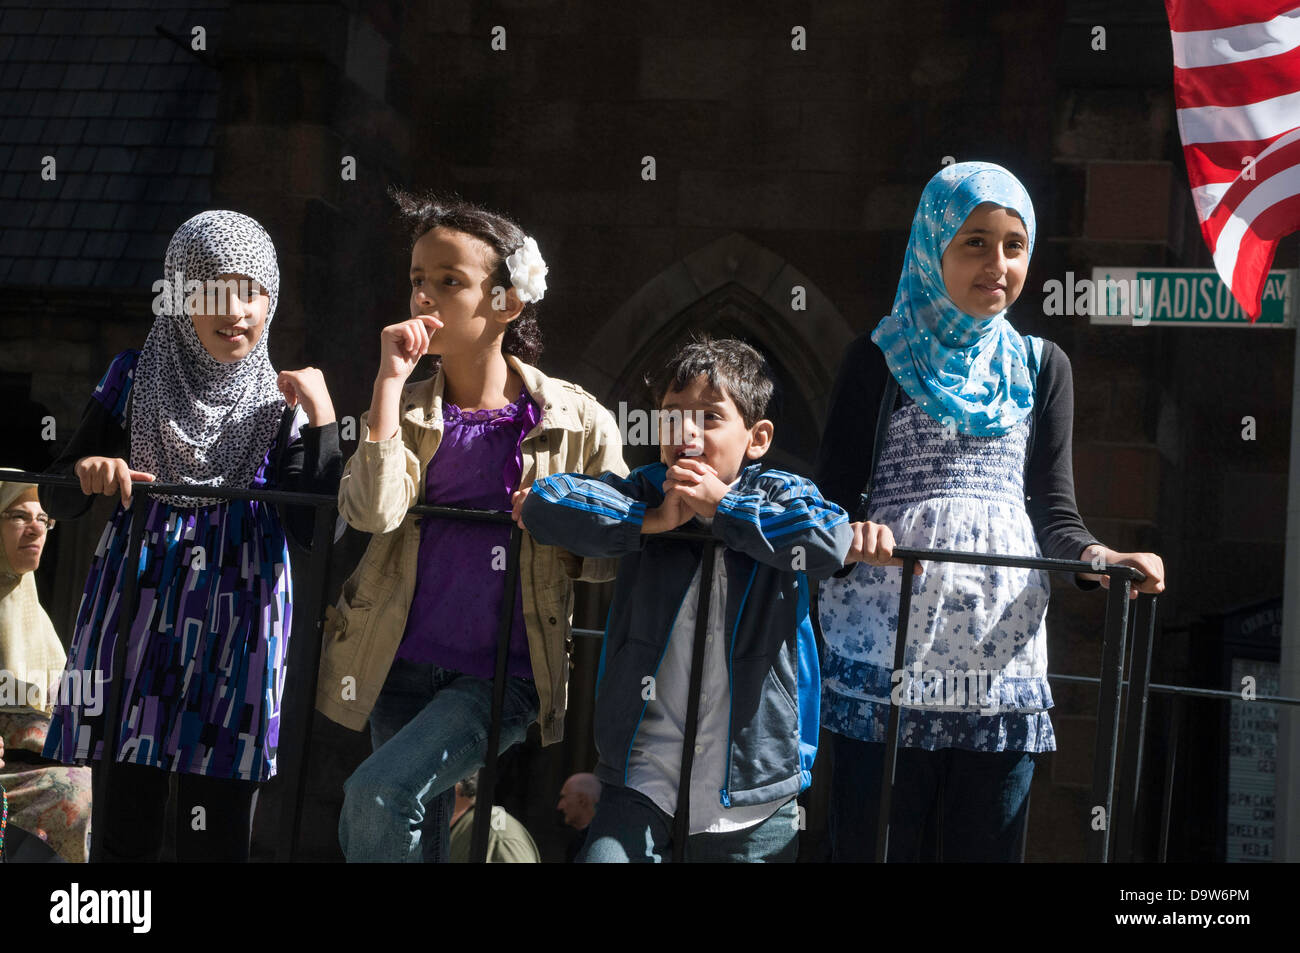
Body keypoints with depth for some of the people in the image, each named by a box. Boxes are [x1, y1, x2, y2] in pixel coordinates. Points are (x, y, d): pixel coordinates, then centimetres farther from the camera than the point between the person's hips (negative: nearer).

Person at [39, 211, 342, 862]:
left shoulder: (281, 402, 7)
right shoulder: (134, 380, 7)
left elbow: (317, 528, -2)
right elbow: (57, 502, 9)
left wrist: (320, 416, -9)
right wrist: (88, 472, -13)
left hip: (231, 642, 0)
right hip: (132, 625, 0)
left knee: (215, 835, 2)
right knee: (124, 832, 1)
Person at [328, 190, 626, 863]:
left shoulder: (578, 421, -4)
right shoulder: (407, 409, 3)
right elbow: (372, 512, -17)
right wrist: (392, 378, -16)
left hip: (505, 674, -4)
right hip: (404, 665, 4)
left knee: (379, 794, -23)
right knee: (416, 837, 15)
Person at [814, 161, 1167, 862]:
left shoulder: (1041, 366, 14)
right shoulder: (881, 358, 4)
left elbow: (1053, 510, 10)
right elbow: (833, 497, 1)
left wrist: (1094, 556, -12)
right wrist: (850, 536, -23)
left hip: (1001, 654, 3)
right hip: (889, 640, -3)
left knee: (988, 842, 5)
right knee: (875, 842, -2)